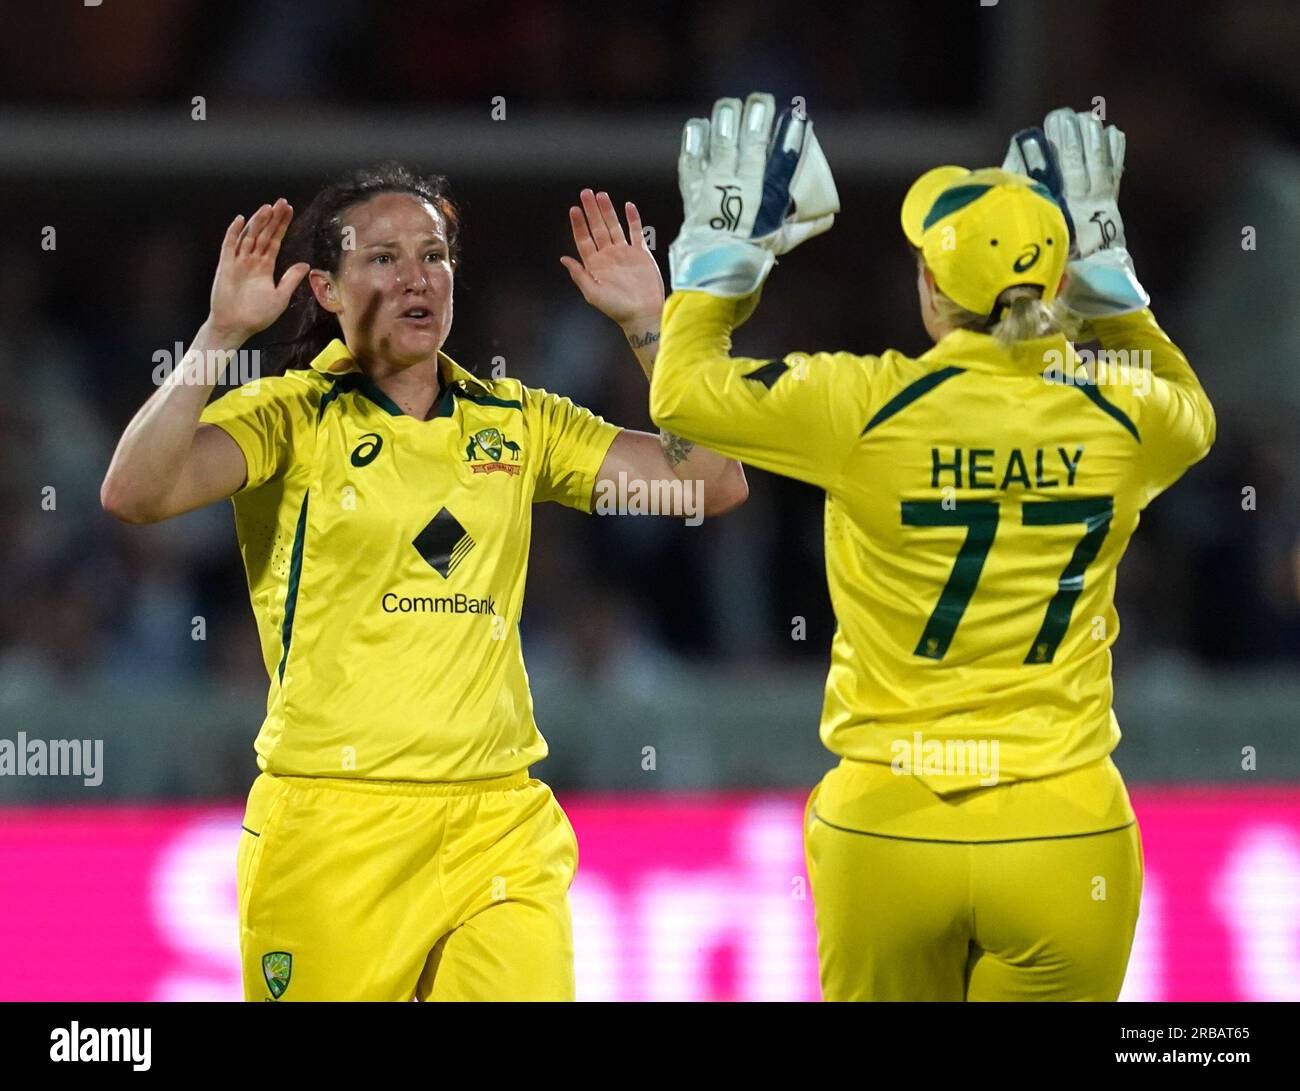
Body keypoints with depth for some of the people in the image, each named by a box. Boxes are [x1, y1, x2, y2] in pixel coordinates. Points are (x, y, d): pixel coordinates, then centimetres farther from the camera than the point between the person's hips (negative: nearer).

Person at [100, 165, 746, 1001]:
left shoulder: (516, 422, 12)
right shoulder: (290, 416, 0)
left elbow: (714, 483, 7)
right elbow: (136, 491, -17)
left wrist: (647, 323, 2)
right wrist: (221, 333, -21)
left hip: (501, 826, 3)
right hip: (332, 820, -3)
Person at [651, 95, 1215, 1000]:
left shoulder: (866, 408, -10)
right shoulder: (1124, 417, -3)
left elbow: (683, 391, 8)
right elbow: (1193, 412, 25)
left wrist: (718, 247, 20)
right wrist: (1103, 263, 28)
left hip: (889, 832, -1)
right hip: (1066, 835, 1)